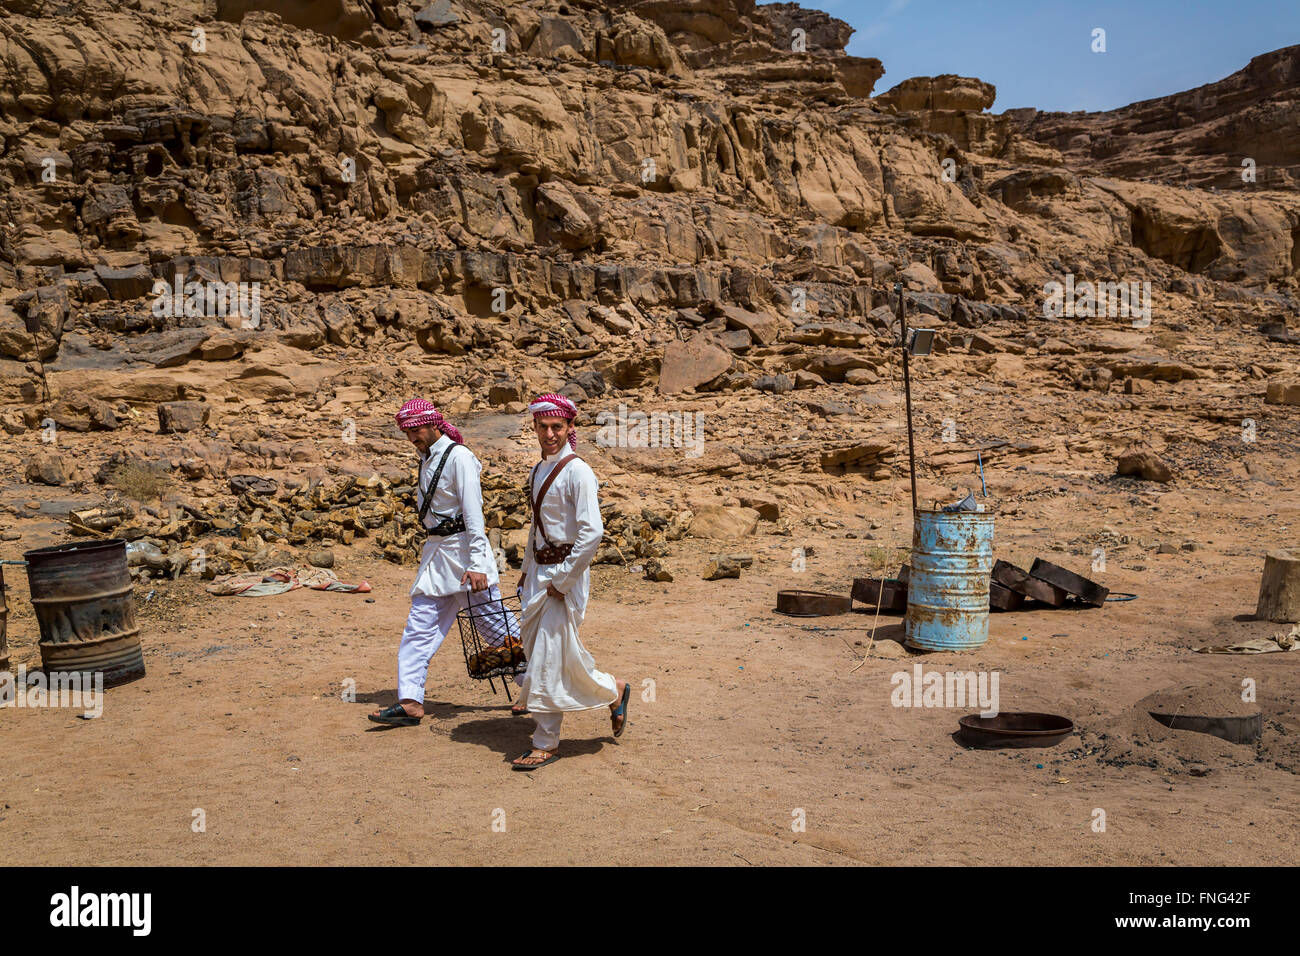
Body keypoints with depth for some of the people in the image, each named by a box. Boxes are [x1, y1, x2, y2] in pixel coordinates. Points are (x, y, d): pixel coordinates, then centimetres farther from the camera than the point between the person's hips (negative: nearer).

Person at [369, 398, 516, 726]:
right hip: (436, 552, 8)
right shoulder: (427, 458, 12)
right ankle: (410, 702, 4)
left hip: (462, 548, -8)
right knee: (419, 627, 3)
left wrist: (476, 563, -23)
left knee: (495, 624, 0)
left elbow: (473, 512, -18)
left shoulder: (458, 456, -13)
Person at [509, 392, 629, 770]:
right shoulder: (538, 471, 12)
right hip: (540, 569, 8)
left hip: (568, 569, -8)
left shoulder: (577, 471, -13)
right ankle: (613, 689, 27)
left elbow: (591, 532, -20)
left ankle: (546, 744, 11)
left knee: (550, 656, -6)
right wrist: (527, 569, 20)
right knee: (537, 649, 10)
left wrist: (561, 580, -18)